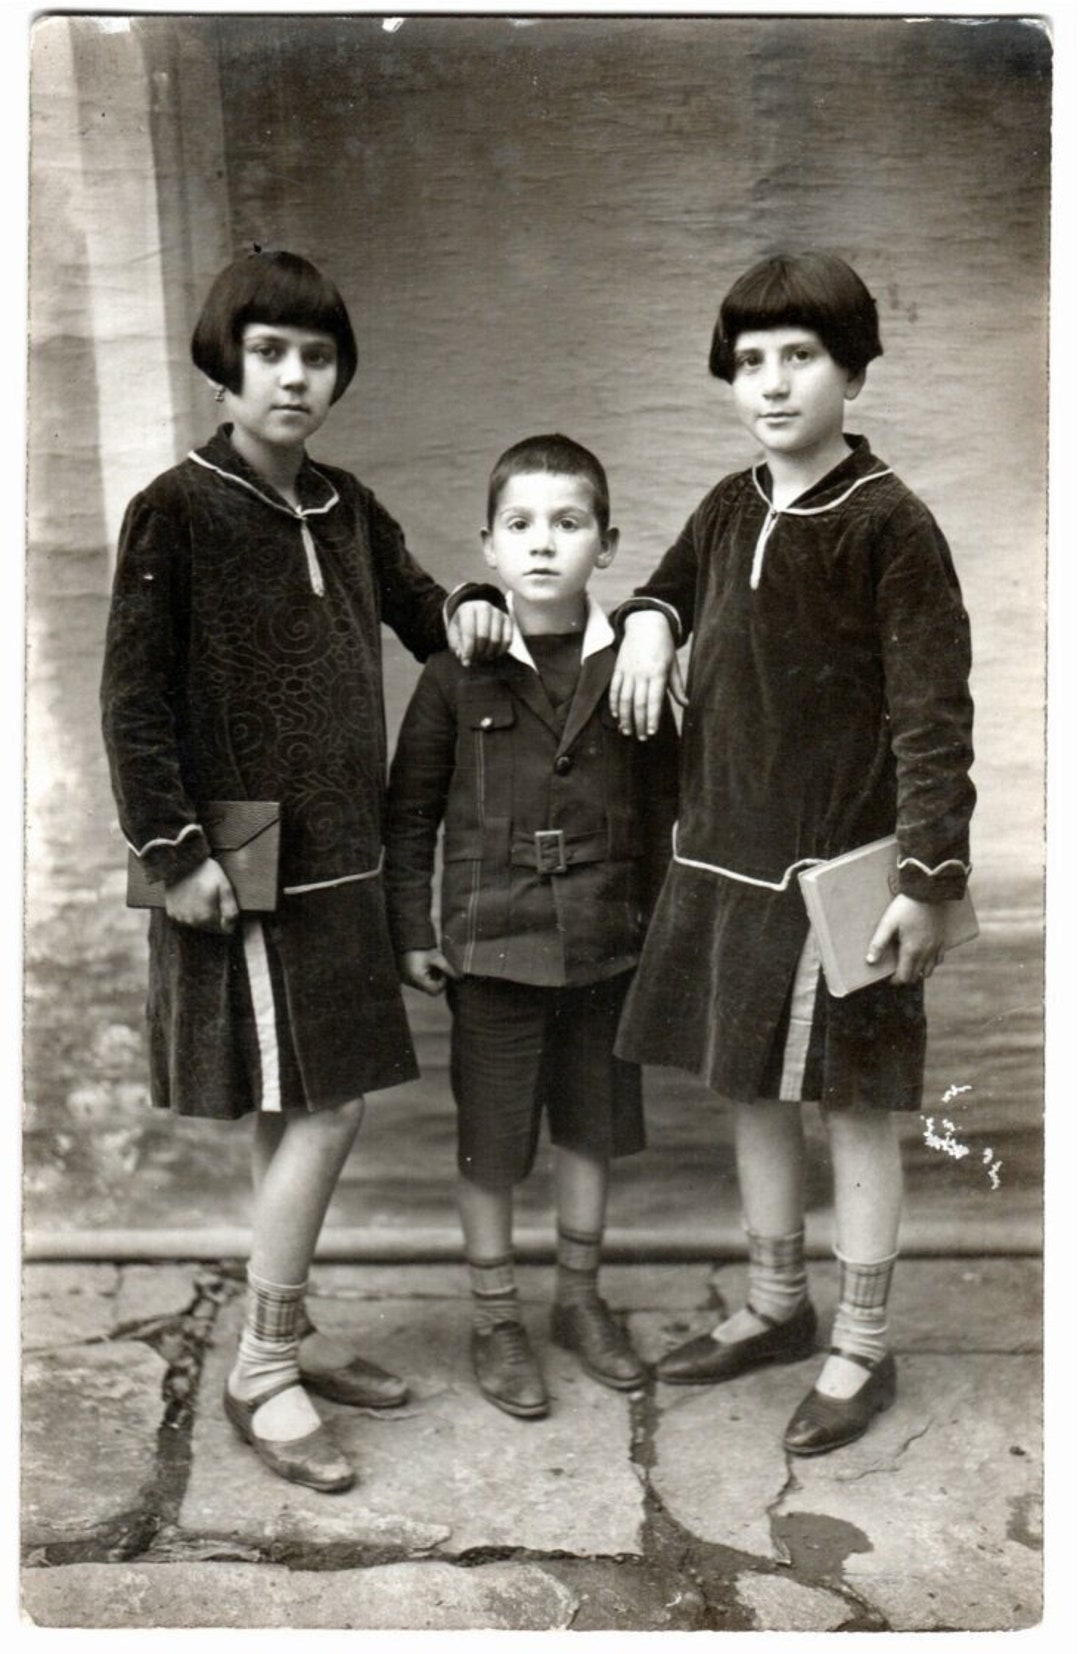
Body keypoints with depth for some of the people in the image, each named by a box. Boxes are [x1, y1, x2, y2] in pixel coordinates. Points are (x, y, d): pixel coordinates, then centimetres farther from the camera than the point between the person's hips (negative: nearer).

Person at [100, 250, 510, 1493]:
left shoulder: (344, 509, 9)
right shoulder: (175, 511, -10)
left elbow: (414, 607, 23)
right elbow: (132, 699, -11)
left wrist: (461, 613, 0)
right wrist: (172, 850, -15)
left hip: (335, 856, 7)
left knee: (301, 1111, 14)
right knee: (321, 1109, -5)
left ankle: (286, 1333, 30)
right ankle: (263, 1370, 13)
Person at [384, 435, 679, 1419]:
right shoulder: (456, 678, -7)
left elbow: (662, 811, 5)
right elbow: (411, 813, 0)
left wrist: (657, 927, 6)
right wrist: (411, 933, -1)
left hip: (605, 948, 2)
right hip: (492, 944, -2)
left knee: (593, 1127, 17)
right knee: (491, 1142, 9)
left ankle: (580, 1299, 37)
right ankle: (496, 1320, 28)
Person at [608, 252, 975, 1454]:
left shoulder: (889, 525, -12)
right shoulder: (730, 510, 7)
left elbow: (932, 717, -14)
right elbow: (673, 582, 29)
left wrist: (930, 877, -18)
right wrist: (649, 619, 5)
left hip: (839, 874, -7)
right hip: (725, 862, 7)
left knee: (853, 1108, 6)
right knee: (750, 1093, 17)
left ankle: (860, 1352, 24)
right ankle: (776, 1308, 37)